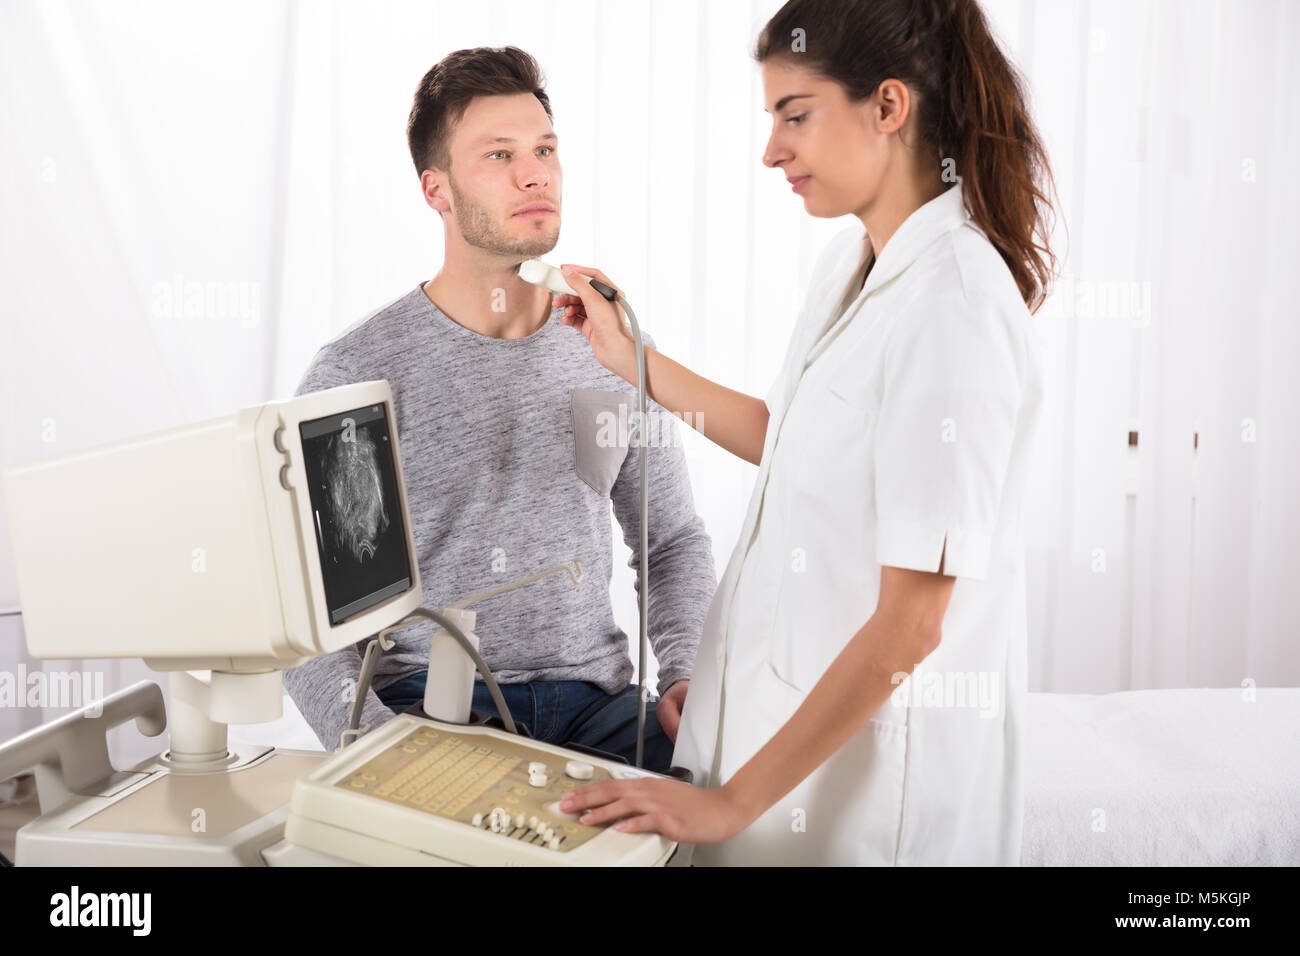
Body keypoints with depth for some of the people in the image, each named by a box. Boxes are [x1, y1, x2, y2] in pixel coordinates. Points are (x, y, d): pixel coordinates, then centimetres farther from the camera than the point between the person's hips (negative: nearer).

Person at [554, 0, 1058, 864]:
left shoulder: (955, 308, -24)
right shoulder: (852, 264, 4)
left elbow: (911, 622, -25)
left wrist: (731, 801, -20)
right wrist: (632, 358, 18)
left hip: (878, 748, -8)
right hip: (786, 699, 8)